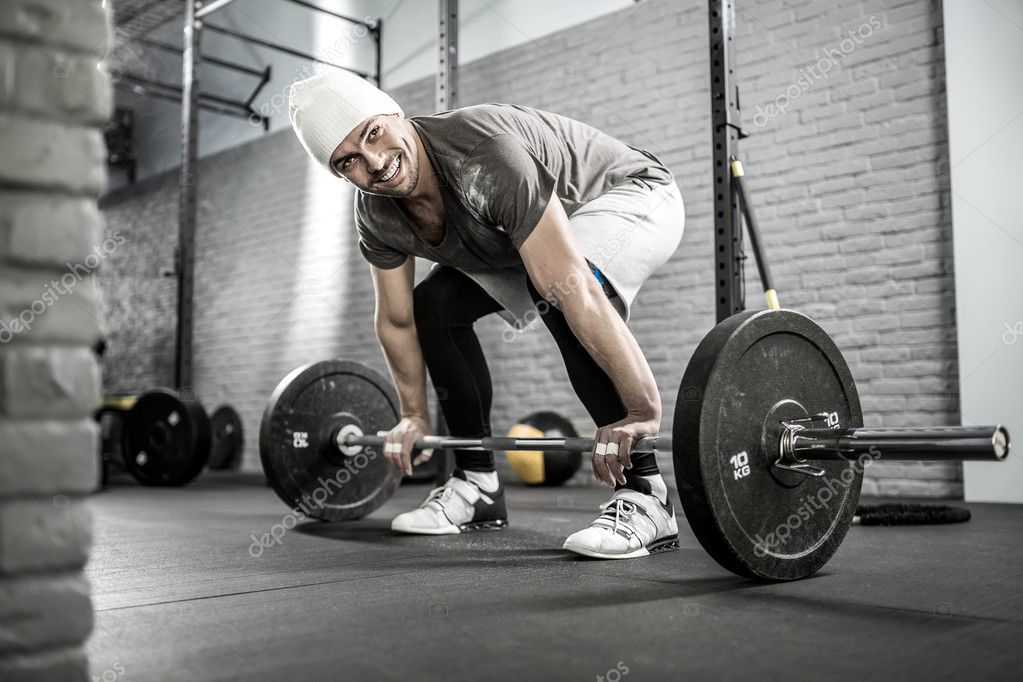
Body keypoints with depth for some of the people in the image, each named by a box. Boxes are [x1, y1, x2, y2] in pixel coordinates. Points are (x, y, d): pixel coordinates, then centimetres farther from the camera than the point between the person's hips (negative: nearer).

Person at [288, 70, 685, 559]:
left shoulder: (483, 155, -40)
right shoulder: (377, 216, -15)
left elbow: (574, 289, -45)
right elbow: (395, 319, 0)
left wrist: (644, 410, -45)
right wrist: (414, 415, 6)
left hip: (632, 192, -7)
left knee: (559, 289, -36)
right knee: (433, 305, -1)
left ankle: (642, 499, -28)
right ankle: (476, 486, 7)